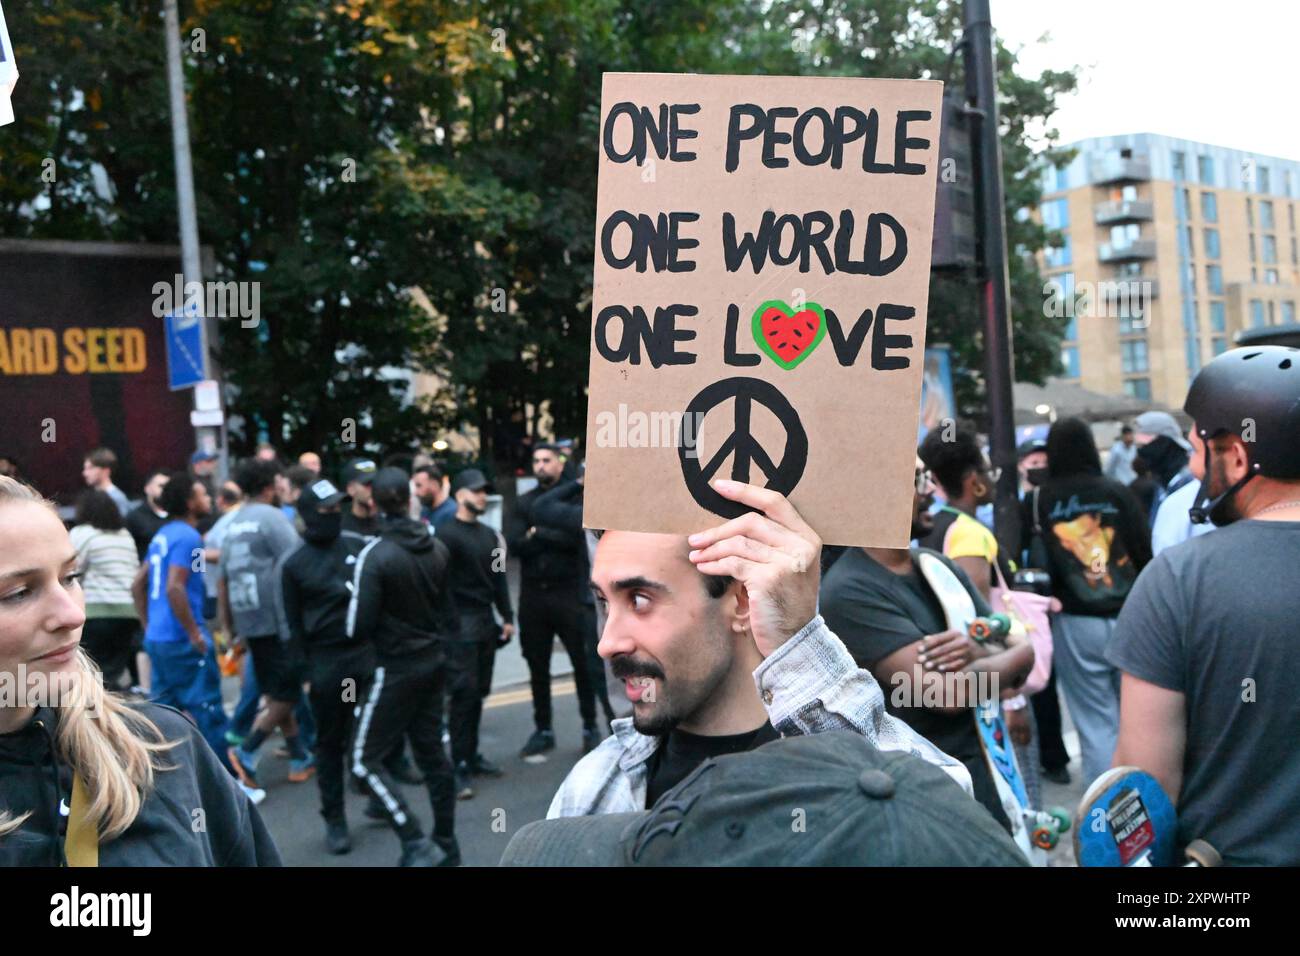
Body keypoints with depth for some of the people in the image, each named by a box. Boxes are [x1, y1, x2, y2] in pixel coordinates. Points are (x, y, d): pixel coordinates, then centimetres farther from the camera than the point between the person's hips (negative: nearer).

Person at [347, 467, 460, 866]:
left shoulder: (375, 555, -19)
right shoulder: (437, 548, 0)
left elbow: (359, 624, -18)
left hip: (396, 668, -7)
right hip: (433, 662, 7)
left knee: (366, 760, 3)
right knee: (432, 753, 16)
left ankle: (417, 844, -5)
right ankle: (445, 845, 24)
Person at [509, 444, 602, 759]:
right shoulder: (524, 502, 10)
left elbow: (575, 537, -17)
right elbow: (514, 543, -4)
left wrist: (538, 533, -10)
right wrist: (554, 538, -15)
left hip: (569, 592, -4)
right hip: (533, 594, 4)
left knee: (583, 662, 3)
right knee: (538, 667, 10)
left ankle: (590, 727, 16)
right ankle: (543, 730, 20)